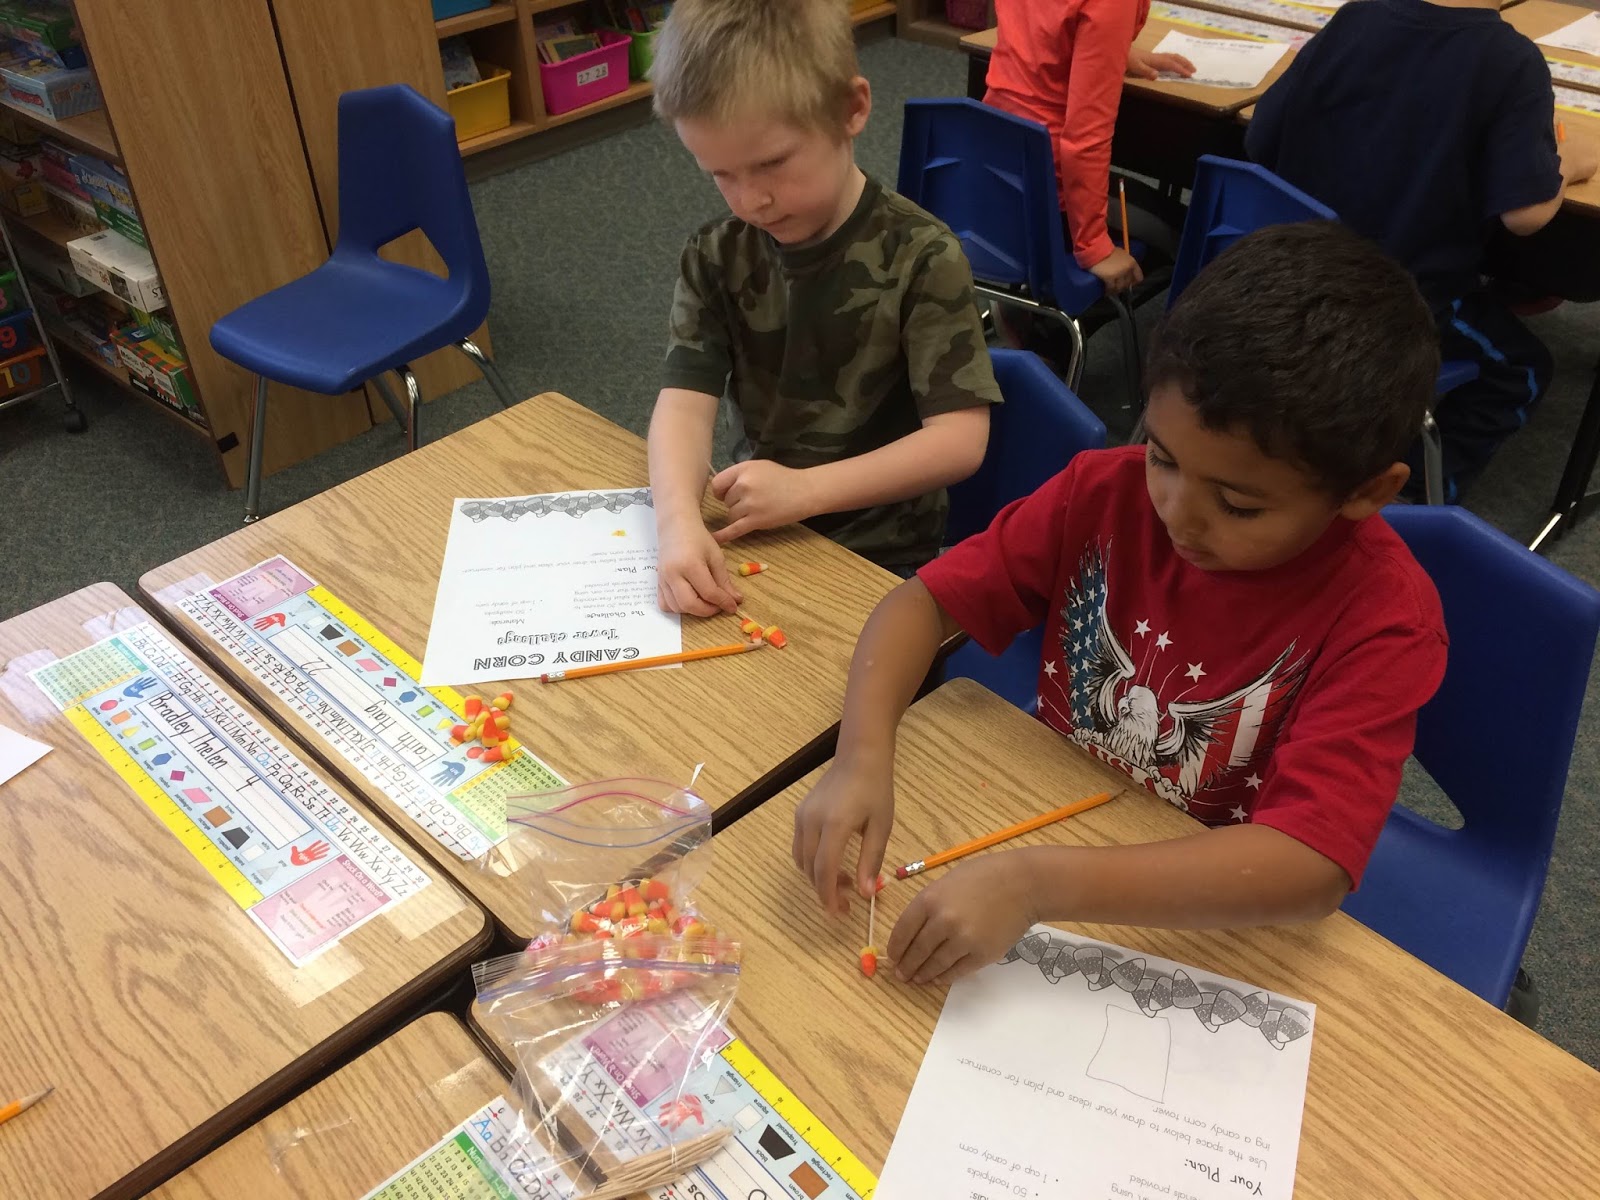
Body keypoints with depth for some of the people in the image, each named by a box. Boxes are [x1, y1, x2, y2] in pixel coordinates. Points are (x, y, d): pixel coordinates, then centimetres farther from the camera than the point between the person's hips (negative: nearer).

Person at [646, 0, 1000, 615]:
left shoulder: (921, 256, -16)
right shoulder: (717, 258, -4)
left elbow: (960, 440, -19)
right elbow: (684, 402, -15)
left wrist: (804, 488, -27)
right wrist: (679, 520, -35)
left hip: (881, 556, -4)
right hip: (753, 535, 4)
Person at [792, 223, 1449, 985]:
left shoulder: (1382, 619, -21)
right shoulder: (1105, 492, -12)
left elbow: (1310, 867, -30)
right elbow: (925, 602, -8)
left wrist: (1039, 885, -40)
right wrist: (863, 756, -27)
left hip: (1212, 929, -3)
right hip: (1042, 827, 3)